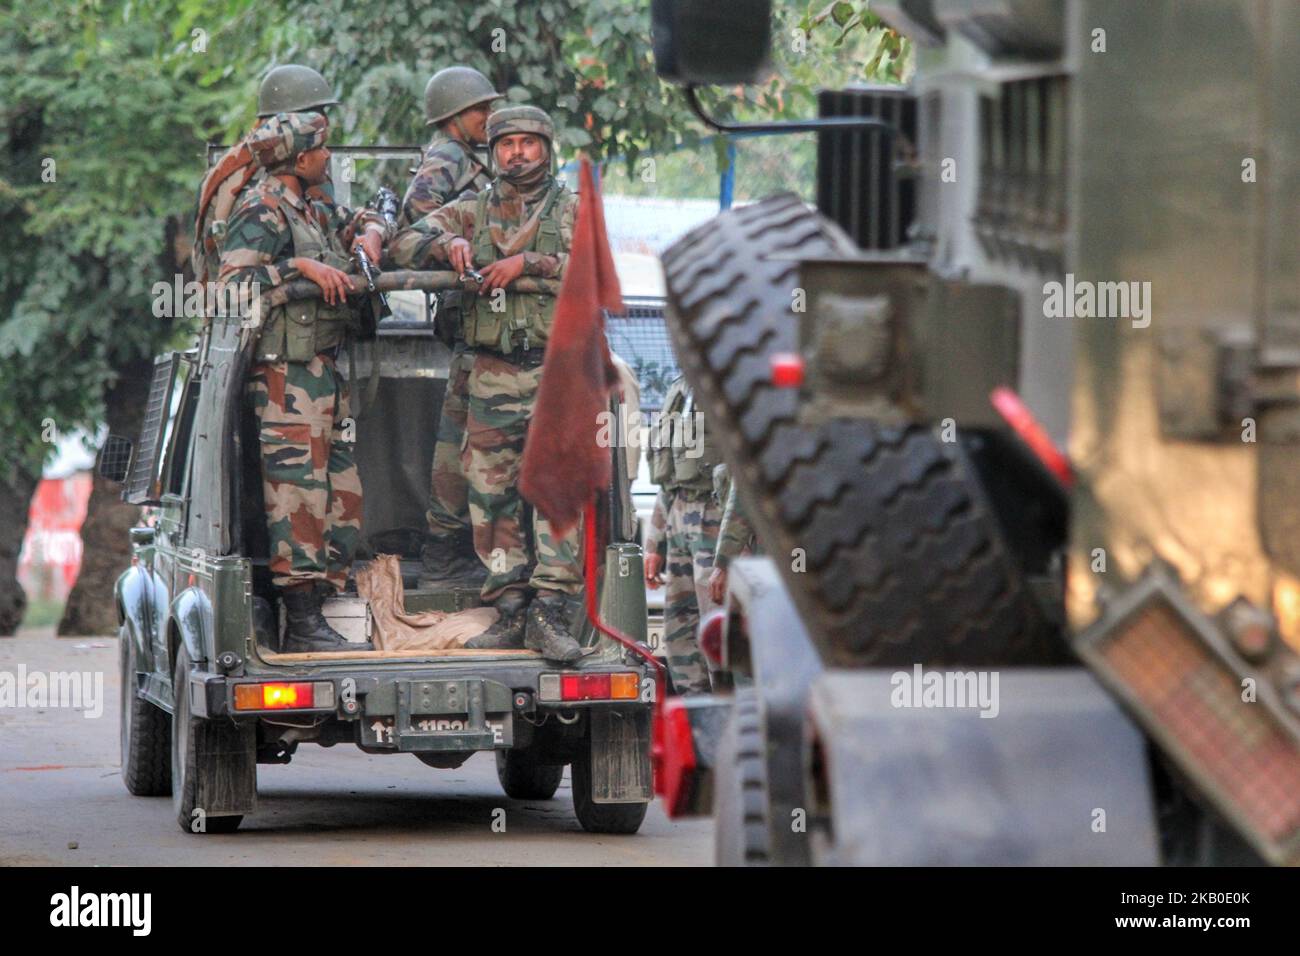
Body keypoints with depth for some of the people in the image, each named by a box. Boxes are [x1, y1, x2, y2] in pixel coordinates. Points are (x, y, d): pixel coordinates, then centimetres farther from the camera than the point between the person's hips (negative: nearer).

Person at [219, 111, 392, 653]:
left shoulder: (310, 212, 20)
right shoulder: (262, 211, -7)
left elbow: (363, 220, 36)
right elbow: (234, 280, -17)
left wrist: (369, 233, 13)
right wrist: (301, 269, -21)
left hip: (325, 373, 10)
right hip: (286, 371, -10)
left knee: (342, 499, 8)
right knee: (298, 493, -12)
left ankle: (312, 615, 11)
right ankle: (302, 626, -14)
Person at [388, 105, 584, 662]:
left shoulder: (573, 210, 8)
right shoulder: (473, 212, 16)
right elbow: (410, 239, 9)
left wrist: (526, 263, -16)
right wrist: (447, 245, -12)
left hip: (557, 370, -3)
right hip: (492, 376, 3)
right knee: (492, 495, 2)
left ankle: (552, 613, -16)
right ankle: (510, 610, 9)